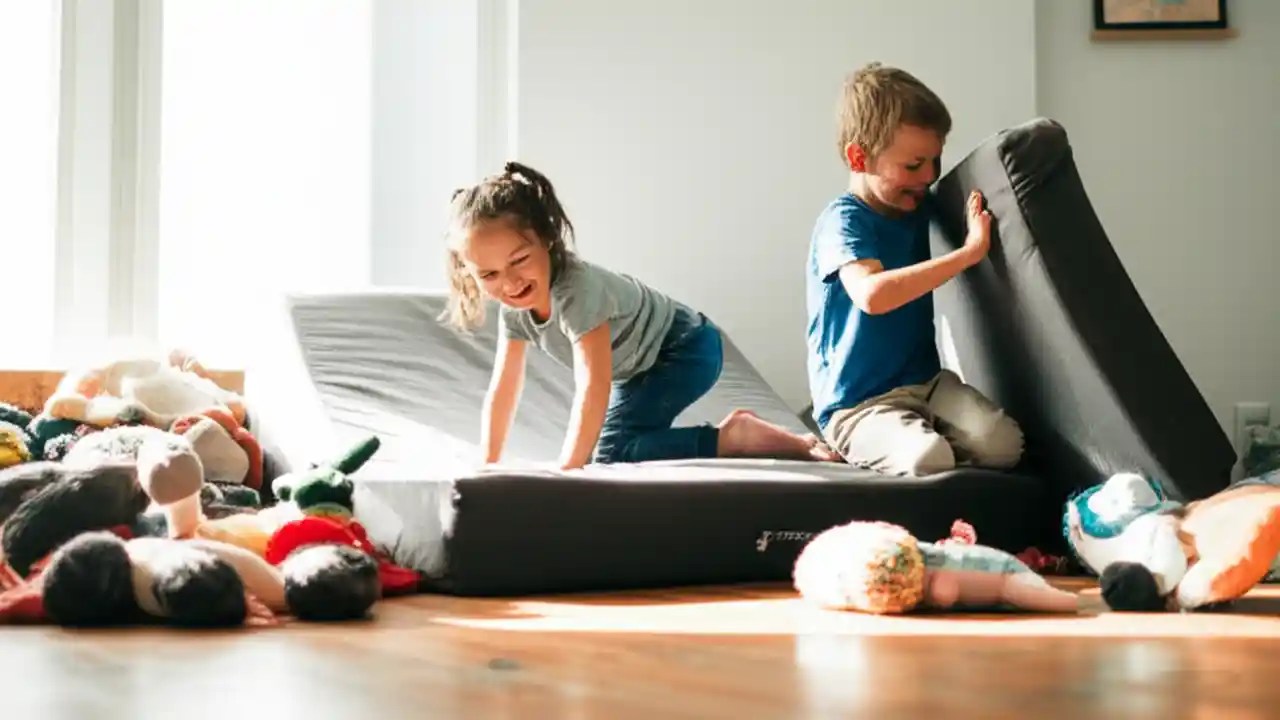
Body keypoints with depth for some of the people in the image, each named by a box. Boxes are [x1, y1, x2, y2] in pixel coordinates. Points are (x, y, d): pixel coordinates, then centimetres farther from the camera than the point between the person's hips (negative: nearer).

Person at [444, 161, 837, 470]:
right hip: (638, 369, 9)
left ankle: (733, 437, -17)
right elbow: (502, 390, -1)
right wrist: (488, 466, -4)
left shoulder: (577, 289, -35)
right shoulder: (515, 307, -10)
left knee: (610, 452, -22)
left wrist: (565, 470, -42)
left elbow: (592, 389, -41)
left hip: (684, 350, -9)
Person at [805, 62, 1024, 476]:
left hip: (926, 381, 6)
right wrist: (969, 253, -34)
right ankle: (851, 447, -4)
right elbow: (873, 294, -37)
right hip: (857, 403, -6)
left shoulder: (919, 208, 7)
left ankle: (911, 437, 4)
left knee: (1005, 444, -19)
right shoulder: (843, 221, -16)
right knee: (928, 460, -33)